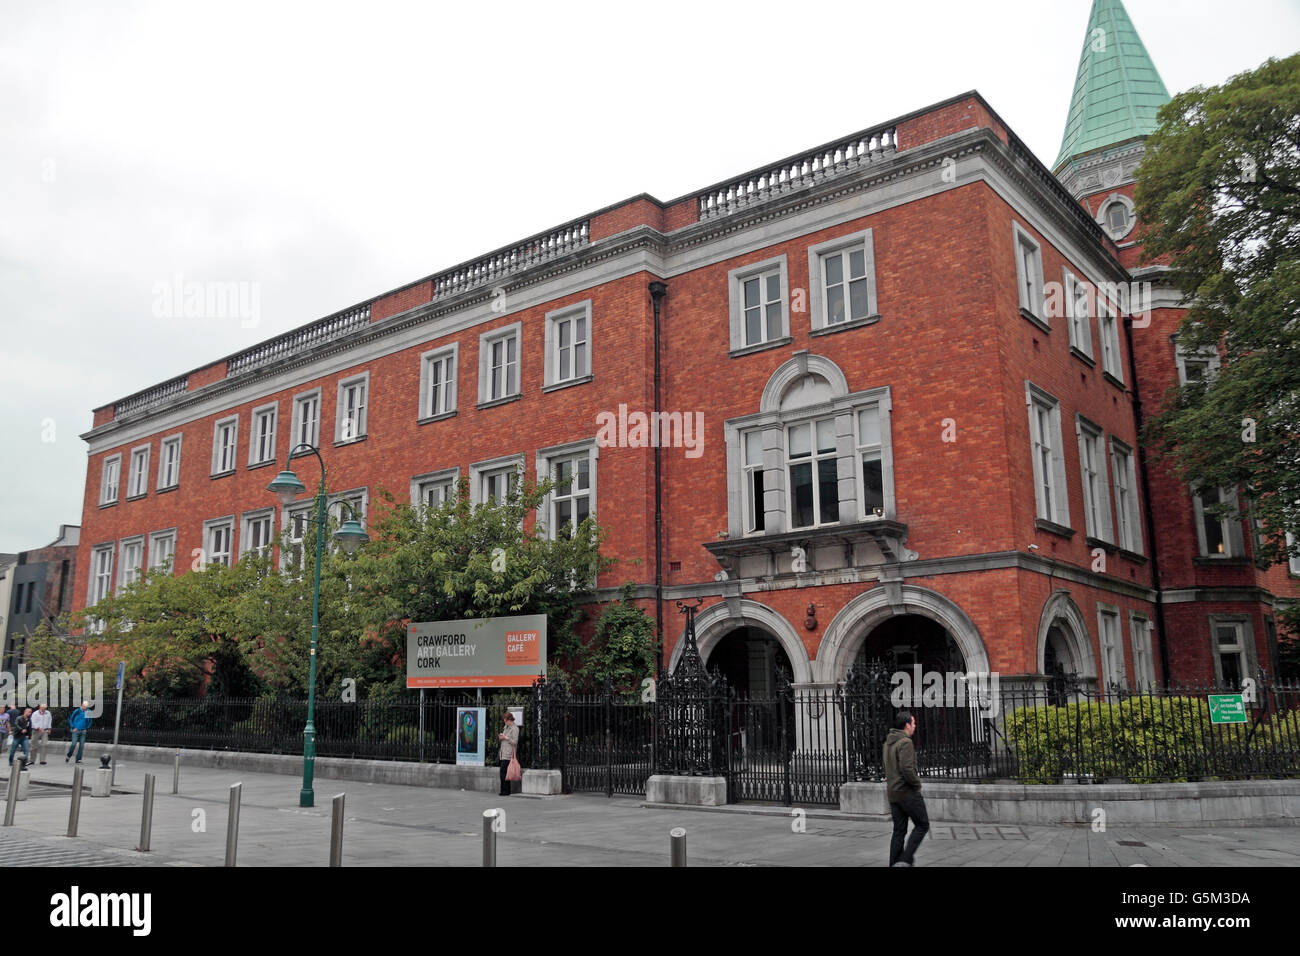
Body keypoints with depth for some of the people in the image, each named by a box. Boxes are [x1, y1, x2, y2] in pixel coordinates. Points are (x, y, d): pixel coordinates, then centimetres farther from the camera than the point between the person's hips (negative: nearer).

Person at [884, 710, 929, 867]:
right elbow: (907, 768, -25)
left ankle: (894, 864, 9)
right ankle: (905, 860, -4)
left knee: (899, 831, 11)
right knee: (922, 825, 5)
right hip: (907, 792, -8)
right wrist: (917, 783, -9)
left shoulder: (888, 742, 13)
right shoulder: (905, 742, -16)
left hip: (893, 793, 8)